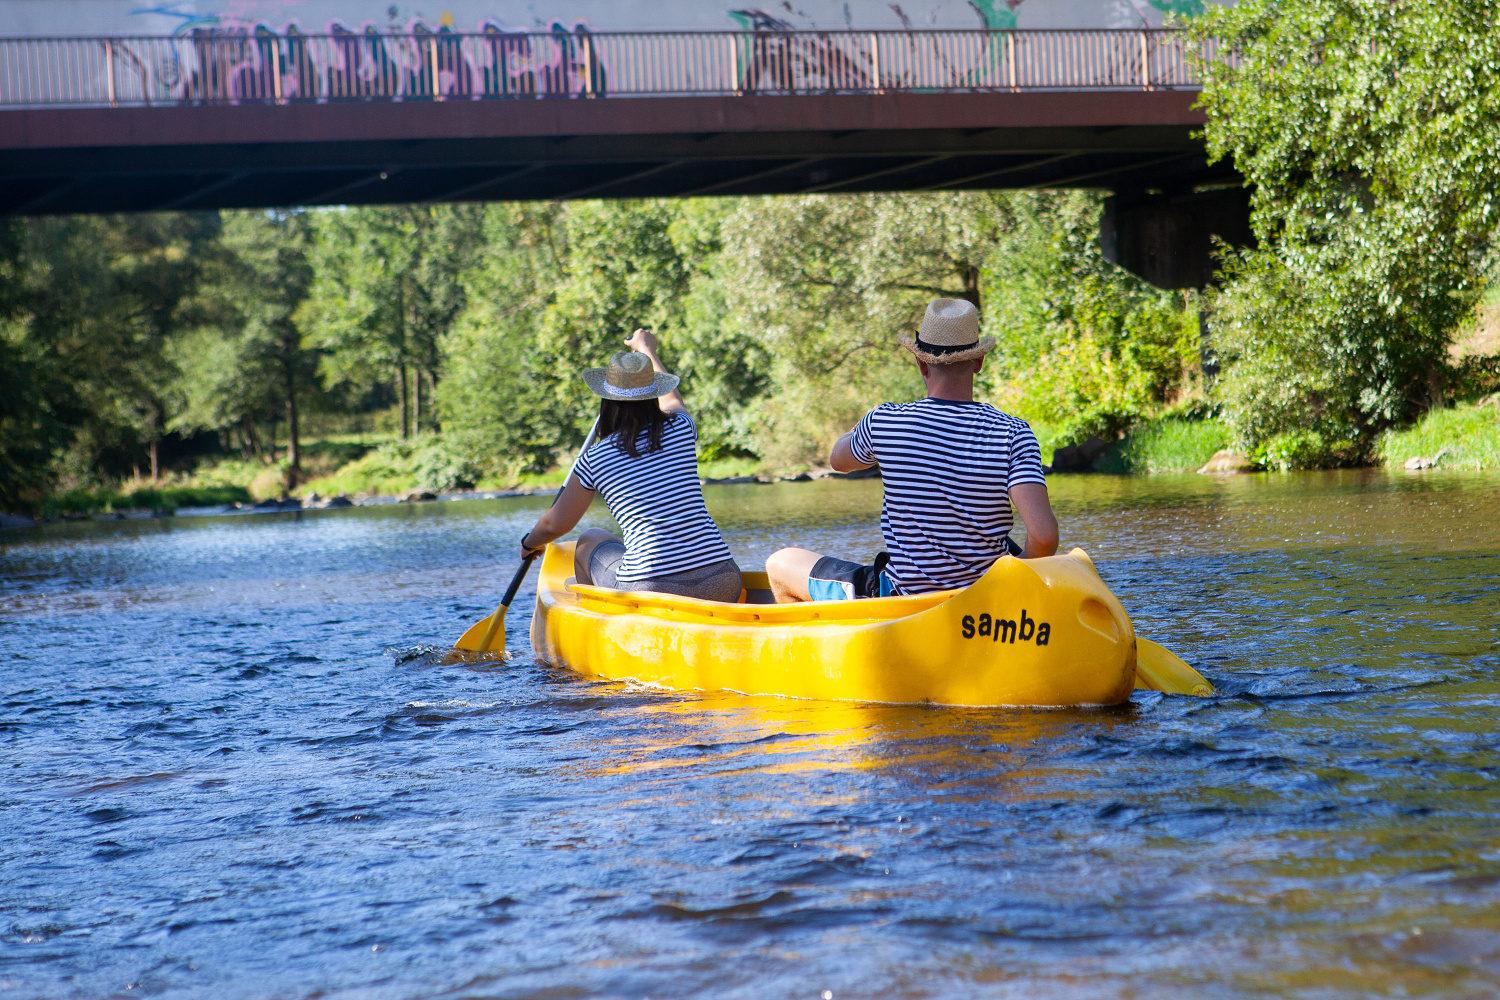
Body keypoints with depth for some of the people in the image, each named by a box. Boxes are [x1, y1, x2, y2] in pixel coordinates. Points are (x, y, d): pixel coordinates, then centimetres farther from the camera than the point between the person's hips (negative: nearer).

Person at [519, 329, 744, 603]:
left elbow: (555, 525, 16)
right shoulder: (681, 431, 7)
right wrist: (648, 350, 54)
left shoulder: (594, 460, 1)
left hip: (651, 589, -2)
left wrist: (529, 543, 40)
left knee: (590, 541, 28)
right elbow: (672, 400, 34)